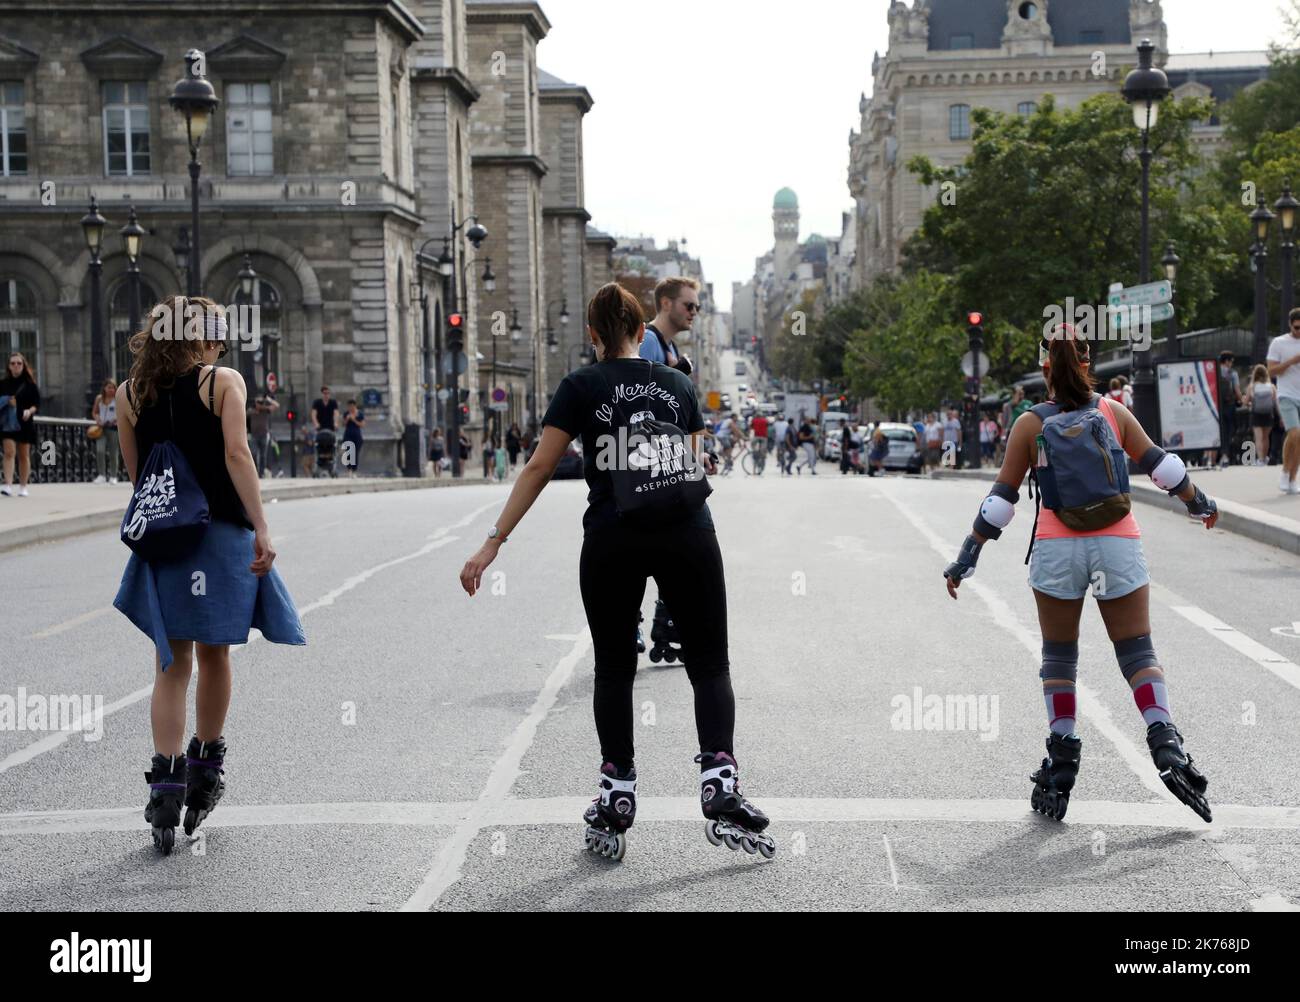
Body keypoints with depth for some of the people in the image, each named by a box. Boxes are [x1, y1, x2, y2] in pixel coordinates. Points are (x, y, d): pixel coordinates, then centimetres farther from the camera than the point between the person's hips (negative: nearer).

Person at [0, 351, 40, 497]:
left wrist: (30, 411, -19)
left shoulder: (30, 384, 0)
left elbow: (37, 404, -1)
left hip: (24, 423, 0)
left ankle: (23, 487, 18)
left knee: (23, 455, 8)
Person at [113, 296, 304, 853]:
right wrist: (261, 530, -17)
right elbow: (237, 455, -14)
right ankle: (205, 771, 23)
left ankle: (166, 783, -5)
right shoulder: (223, 381, -3)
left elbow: (134, 473, 10)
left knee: (171, 665, 6)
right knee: (214, 656, 13)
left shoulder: (130, 393, 8)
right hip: (219, 535, -2)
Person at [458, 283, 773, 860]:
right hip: (688, 537, 1)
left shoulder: (581, 387, 3)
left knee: (614, 670, 11)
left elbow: (539, 469, -4)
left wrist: (494, 541, -3)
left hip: (611, 542, -1)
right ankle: (720, 787, -5)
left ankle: (617, 803, 12)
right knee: (710, 665, 9)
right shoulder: (678, 384, 11)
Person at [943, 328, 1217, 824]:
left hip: (1058, 549, 0)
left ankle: (1060, 767, 8)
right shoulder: (1113, 412, 4)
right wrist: (1200, 503, 25)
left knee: (1058, 658, 11)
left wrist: (966, 557, 3)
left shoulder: (1030, 425, 0)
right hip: (1118, 545, 1)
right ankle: (1166, 743, -14)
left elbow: (1001, 499, -2)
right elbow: (1159, 463, 8)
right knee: (1138, 651, 5)